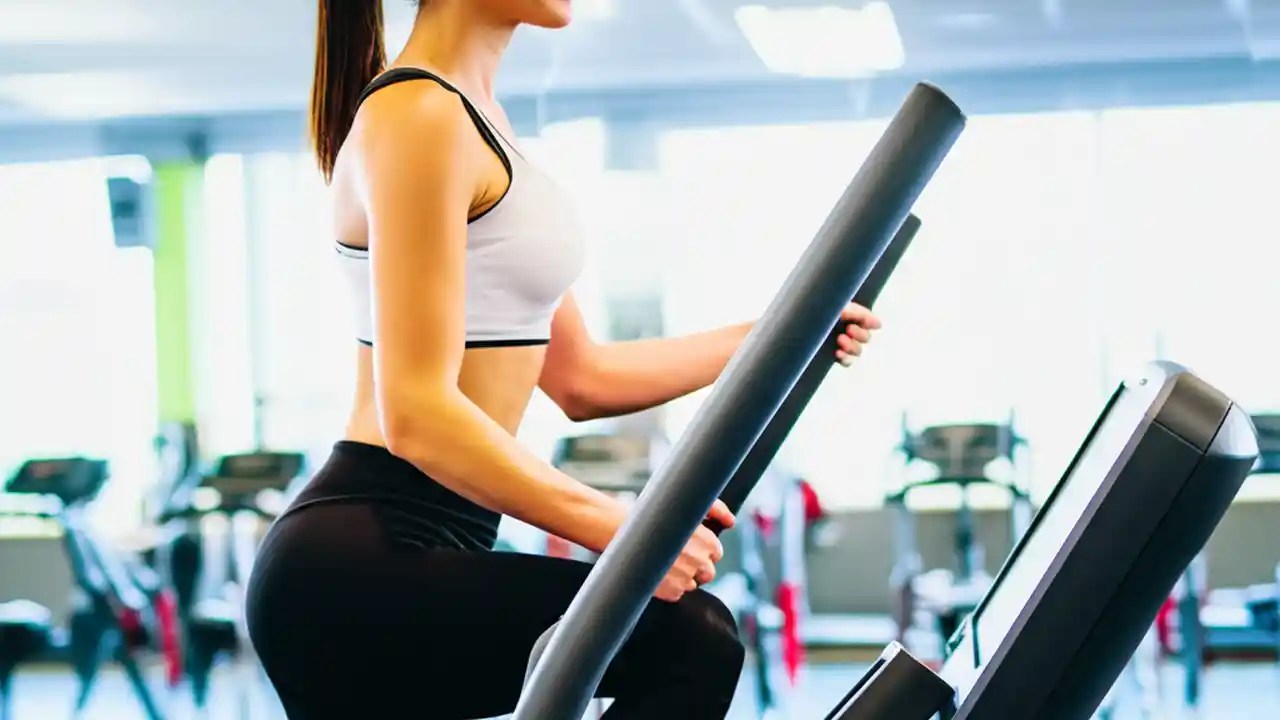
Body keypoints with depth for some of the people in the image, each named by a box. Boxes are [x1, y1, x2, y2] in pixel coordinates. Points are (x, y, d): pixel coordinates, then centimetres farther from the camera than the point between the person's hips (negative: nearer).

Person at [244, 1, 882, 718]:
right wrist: (617, 525, -27)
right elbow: (416, 413, -21)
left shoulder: (473, 117, 17)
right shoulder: (418, 117, -13)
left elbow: (579, 377, 20)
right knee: (687, 643, -17)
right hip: (355, 573, -11)